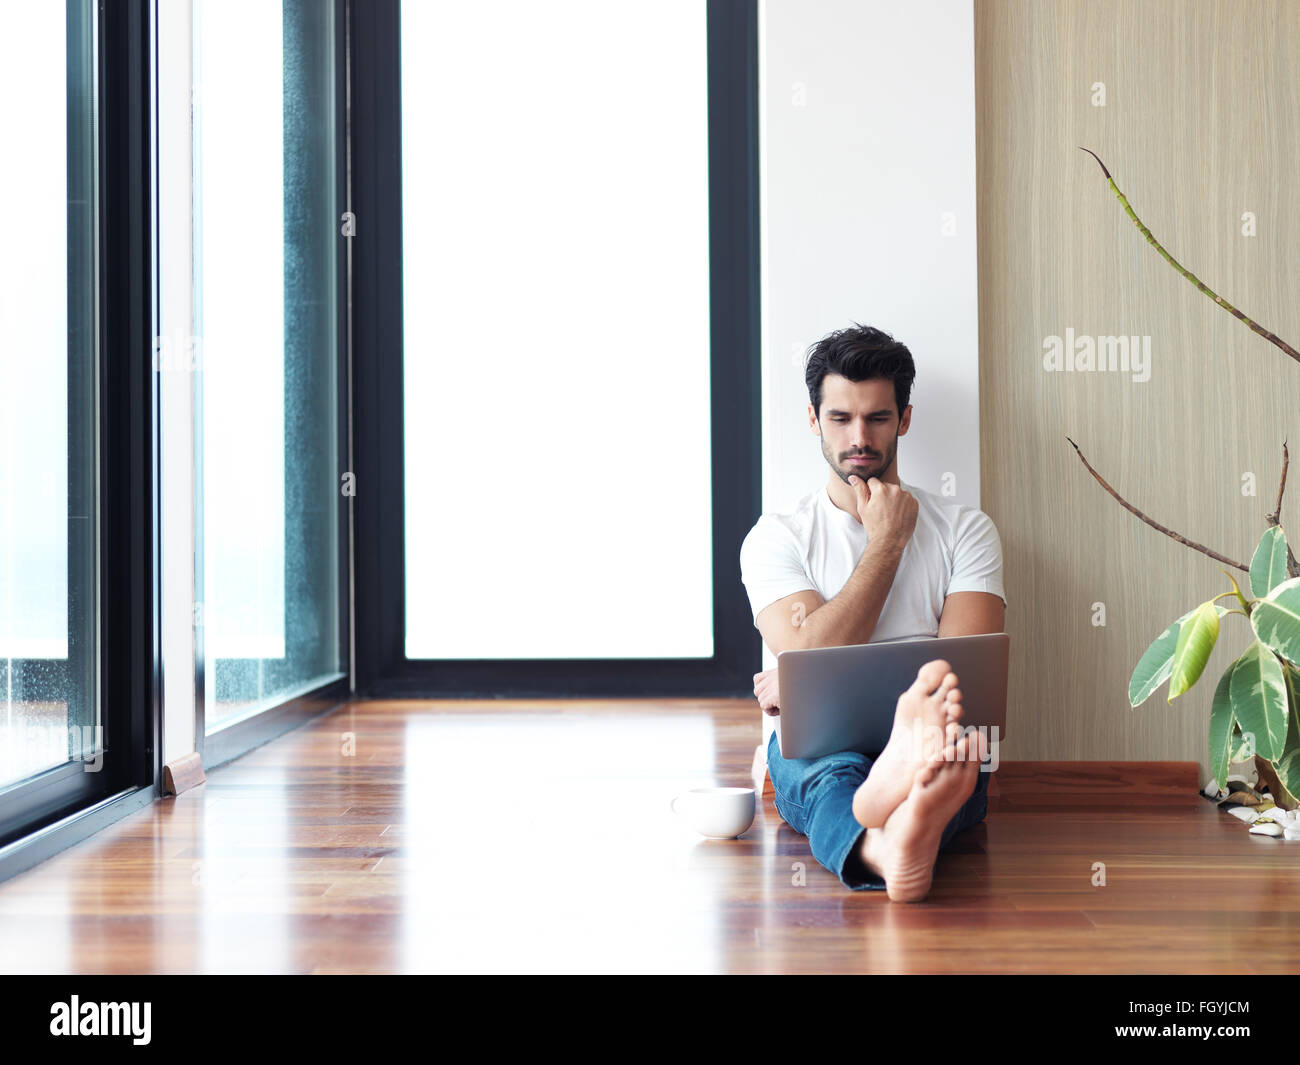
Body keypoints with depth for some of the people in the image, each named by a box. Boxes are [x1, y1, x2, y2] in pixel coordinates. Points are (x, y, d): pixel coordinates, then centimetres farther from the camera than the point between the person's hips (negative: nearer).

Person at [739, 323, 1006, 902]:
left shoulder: (964, 528, 14)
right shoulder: (777, 537, 13)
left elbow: (963, 669, -1)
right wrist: (888, 541, 0)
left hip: (938, 741, 1)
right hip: (811, 746, -1)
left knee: (946, 713, -37)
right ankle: (882, 848, -73)